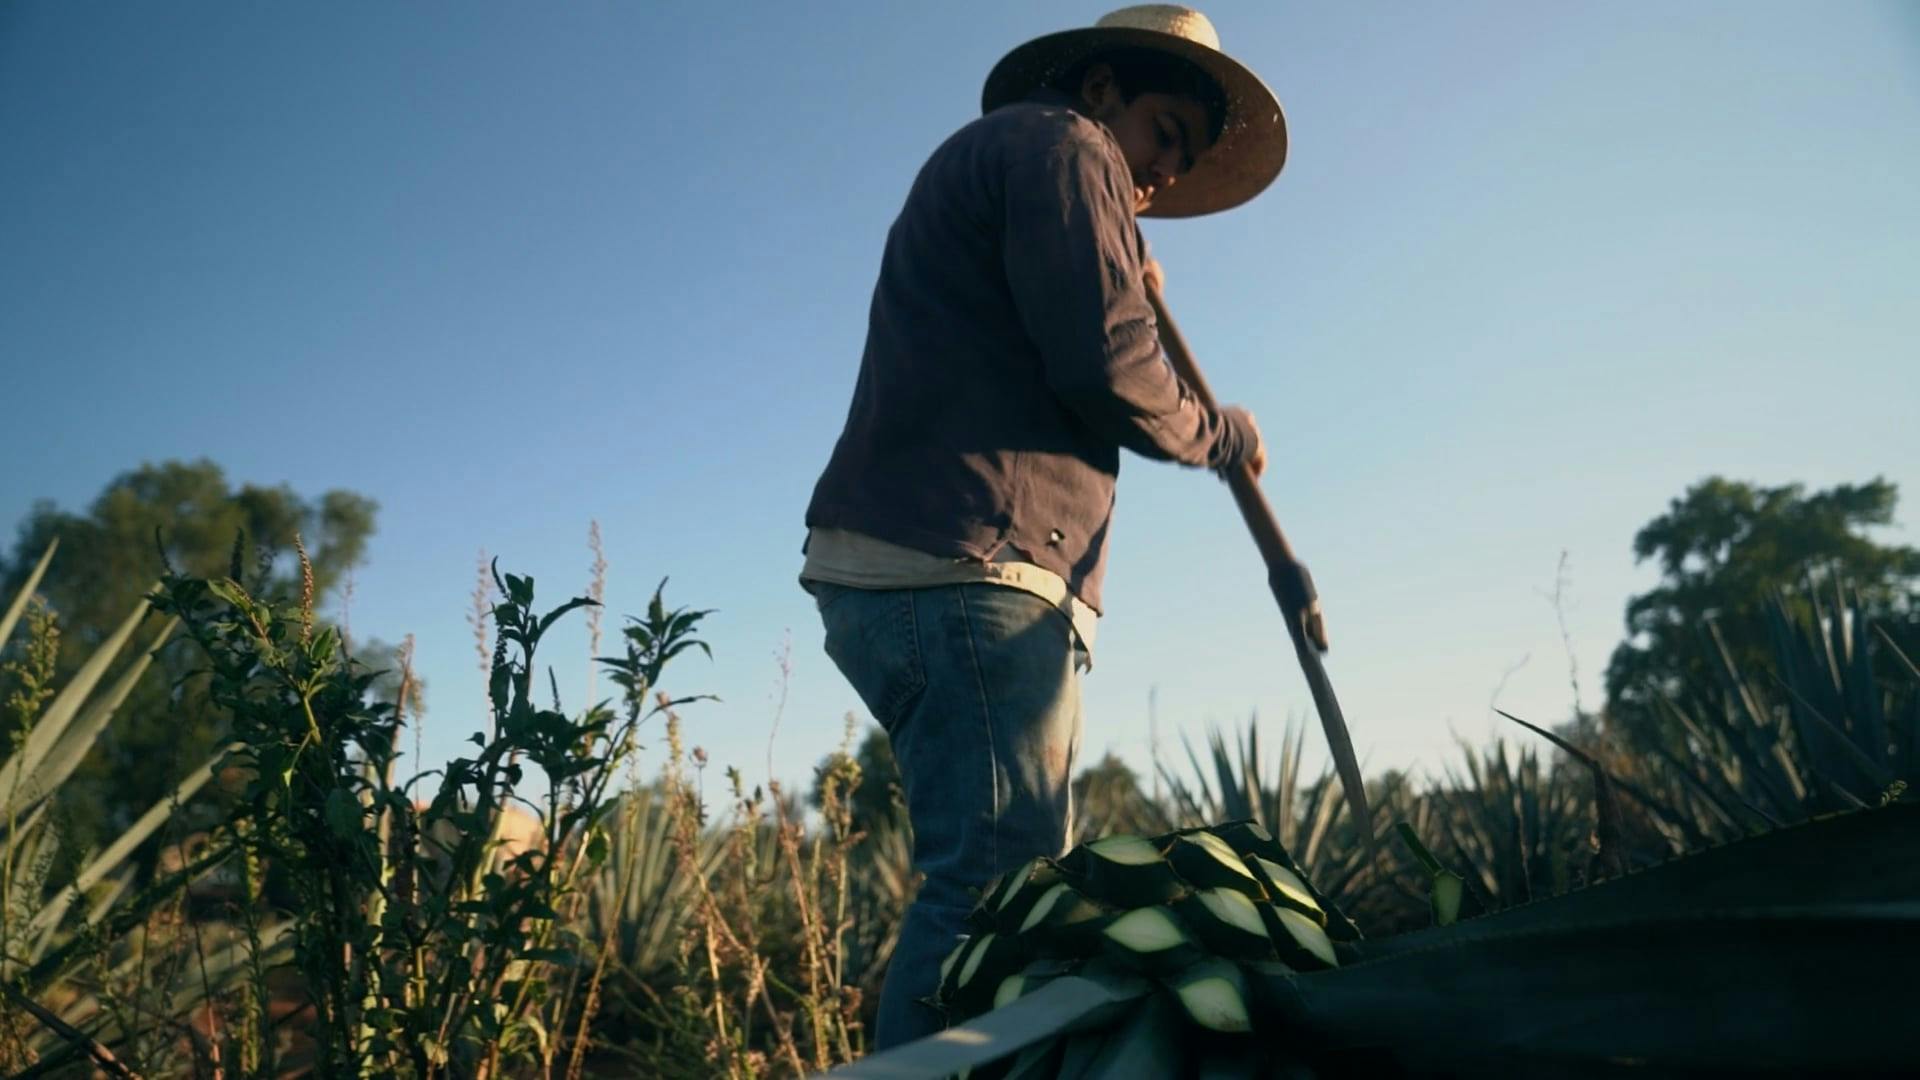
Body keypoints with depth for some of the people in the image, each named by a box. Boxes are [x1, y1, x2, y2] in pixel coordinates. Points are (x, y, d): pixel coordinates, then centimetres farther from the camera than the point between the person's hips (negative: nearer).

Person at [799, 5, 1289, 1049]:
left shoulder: (989, 165, 33)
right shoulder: (1057, 145, 3)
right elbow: (1105, 367, -11)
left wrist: (1129, 292, 26)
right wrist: (1222, 433, 6)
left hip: (911, 574, 10)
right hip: (961, 572, -10)